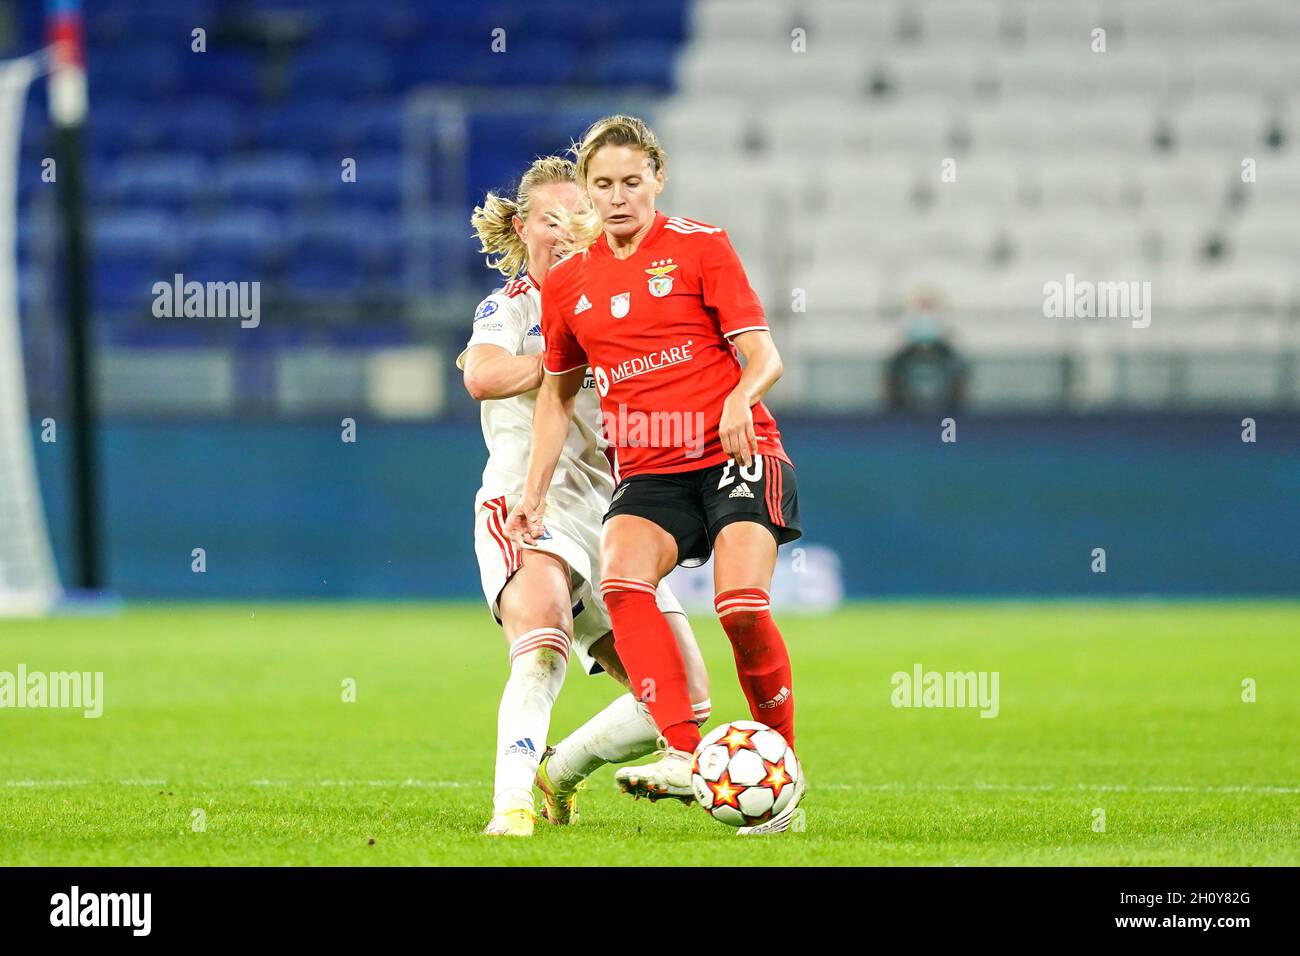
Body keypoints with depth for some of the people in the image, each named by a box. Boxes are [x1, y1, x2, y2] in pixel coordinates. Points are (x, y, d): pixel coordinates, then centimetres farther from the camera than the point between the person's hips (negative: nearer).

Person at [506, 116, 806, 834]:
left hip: (734, 453, -3)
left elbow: (763, 356, -2)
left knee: (741, 608, -21)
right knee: (621, 581, -27)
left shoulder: (699, 247, 1)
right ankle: (682, 755, -34)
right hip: (648, 473, 3)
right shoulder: (567, 282, 12)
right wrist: (534, 494, 17)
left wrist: (739, 399, -25)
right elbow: (558, 392, 23)